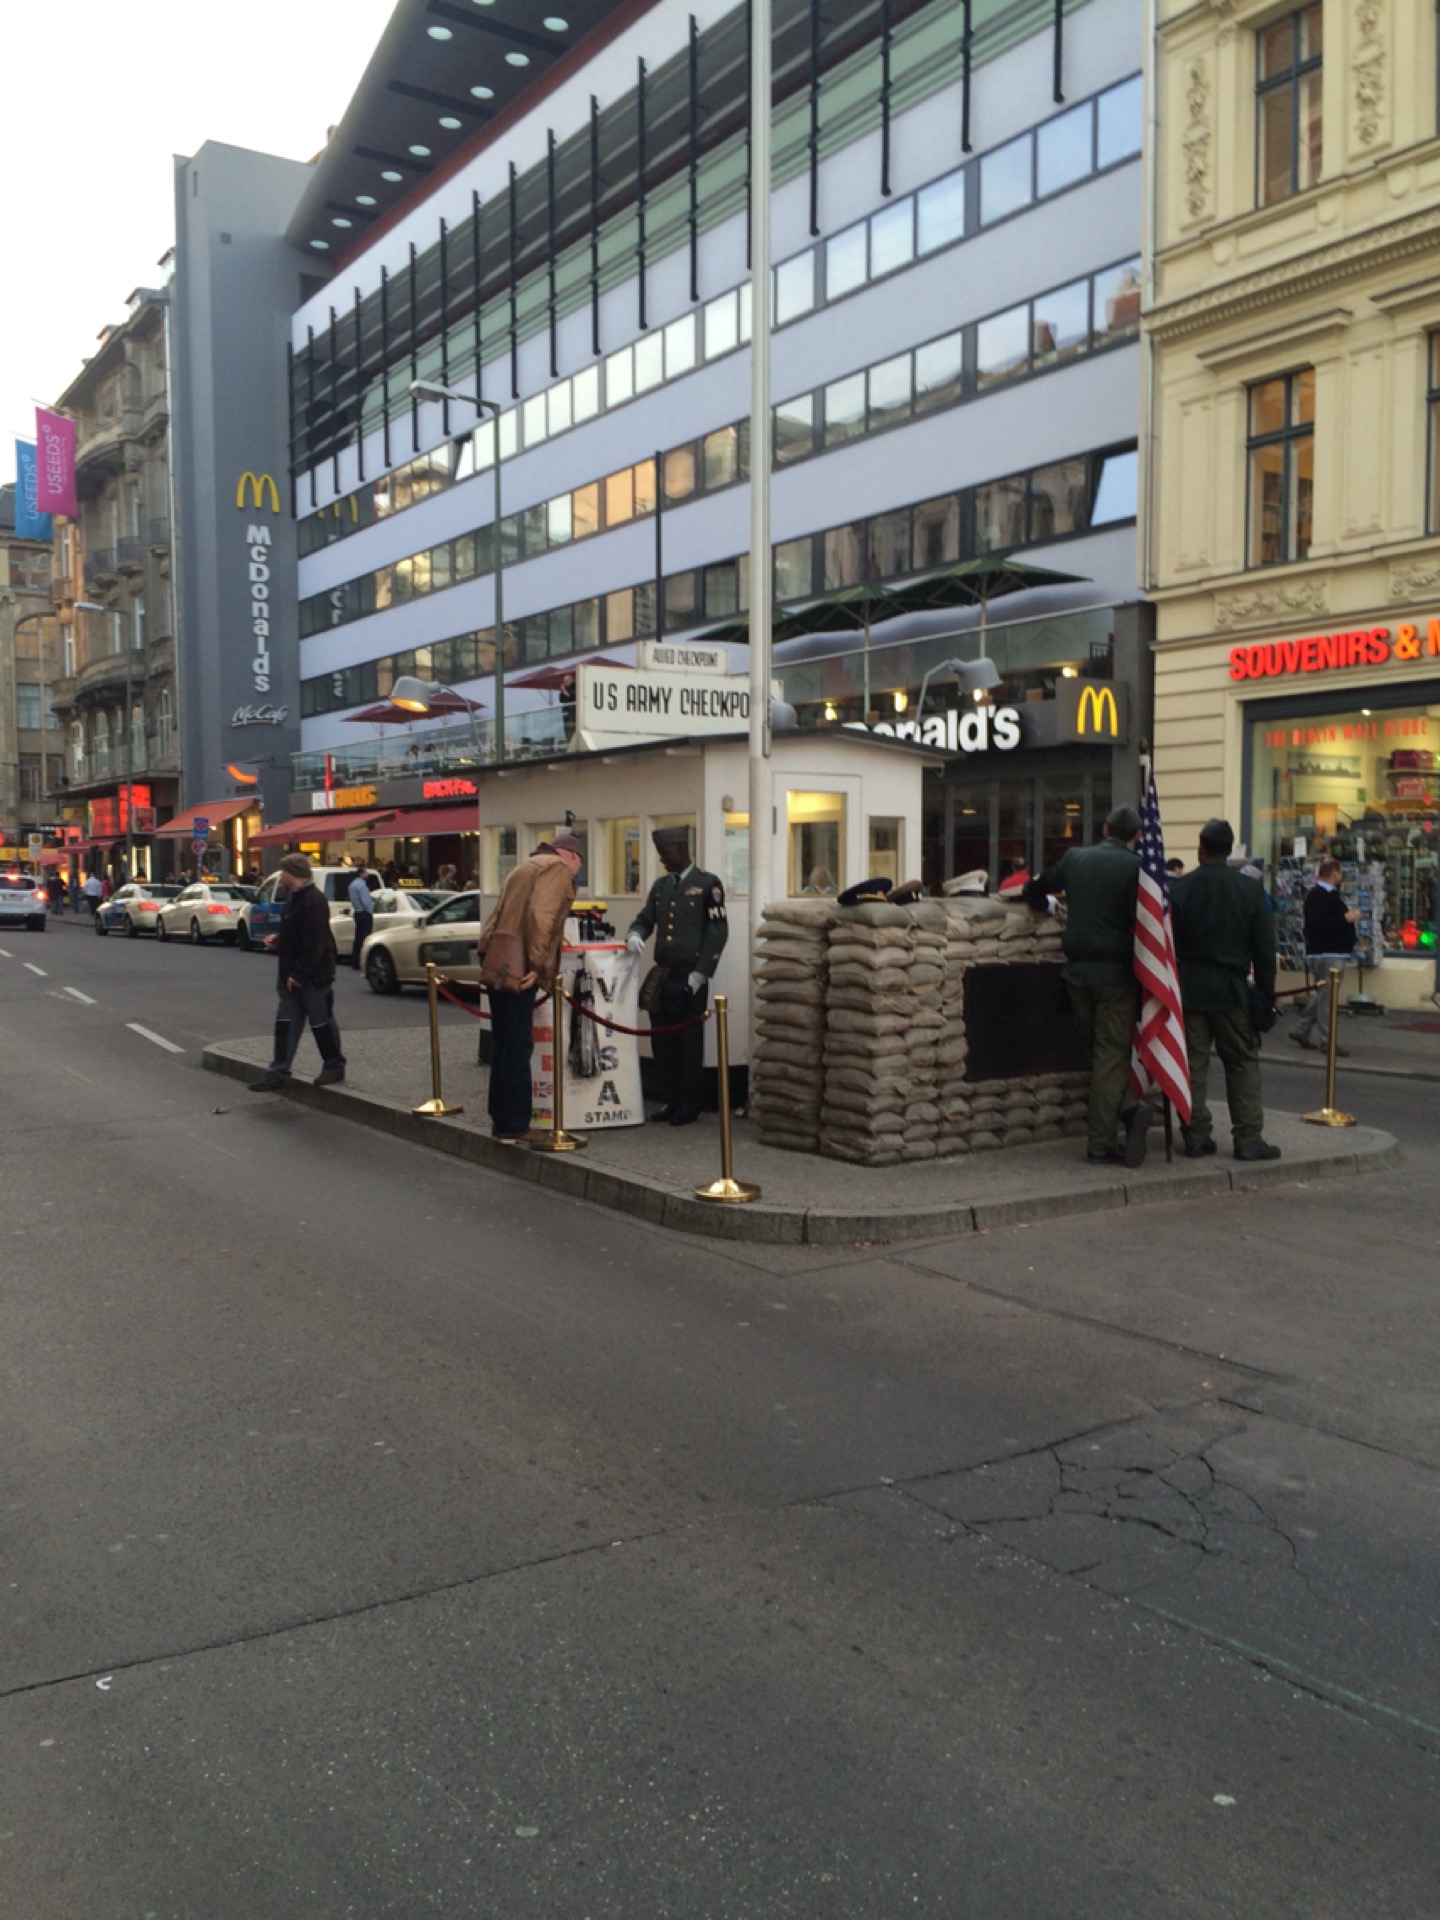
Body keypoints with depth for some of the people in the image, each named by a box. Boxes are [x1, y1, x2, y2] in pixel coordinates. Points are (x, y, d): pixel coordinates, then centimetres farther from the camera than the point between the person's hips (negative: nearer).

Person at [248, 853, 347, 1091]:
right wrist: (278, 939, 9)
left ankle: (334, 1066, 18)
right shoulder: (295, 898, 12)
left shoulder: (313, 901, -21)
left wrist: (300, 974, -23)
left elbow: (314, 944, -25)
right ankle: (279, 1072, 9)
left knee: (322, 1023, 3)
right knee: (285, 1023, 7)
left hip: (313, 977, -10)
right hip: (293, 975, 10)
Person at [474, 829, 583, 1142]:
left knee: (503, 1044, 15)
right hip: (516, 965, -9)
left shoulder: (525, 867, 26)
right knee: (518, 1047, -5)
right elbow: (541, 917, -16)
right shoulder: (558, 868, -3)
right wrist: (537, 964, -18)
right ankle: (513, 1127, -3)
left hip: (495, 959, 10)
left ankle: (501, 1120, 22)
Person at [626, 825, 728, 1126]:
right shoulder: (660, 885, 14)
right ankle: (670, 1100, 17)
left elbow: (717, 932, -8)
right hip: (662, 976, 6)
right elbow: (645, 919, 17)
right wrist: (635, 934, -9)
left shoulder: (708, 884, -3)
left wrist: (700, 973, -13)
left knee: (689, 1042, 1)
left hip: (690, 978, -6)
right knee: (662, 1041, 7)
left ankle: (690, 1104, 10)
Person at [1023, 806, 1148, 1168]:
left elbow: (1034, 892, 16)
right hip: (1117, 972, -4)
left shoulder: (1073, 857, 5)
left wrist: (1045, 904, 39)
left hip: (1077, 971, 4)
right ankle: (1100, 1143, -4)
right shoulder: (1135, 867, -8)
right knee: (1111, 1054, 1)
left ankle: (1128, 1109, -2)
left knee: (1097, 1052, 15)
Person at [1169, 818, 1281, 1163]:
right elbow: (1264, 947, 0)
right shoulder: (1250, 890, -2)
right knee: (1243, 1063, 8)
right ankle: (1248, 1138, 4)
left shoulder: (1179, 888, -5)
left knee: (1192, 1064, 5)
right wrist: (1266, 992, 8)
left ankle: (1196, 1137, 7)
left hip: (1189, 989, 0)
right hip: (1231, 990, 0)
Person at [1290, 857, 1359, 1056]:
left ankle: (1301, 1031, 22)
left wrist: (1349, 915, 12)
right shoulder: (1317, 895, -16)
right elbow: (1317, 924, -27)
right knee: (1327, 997, -8)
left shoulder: (1332, 894, 18)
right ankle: (1328, 1041, -5)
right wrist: (1346, 918, -22)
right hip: (1325, 955, -11)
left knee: (1323, 996, 15)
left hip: (1337, 953, 11)